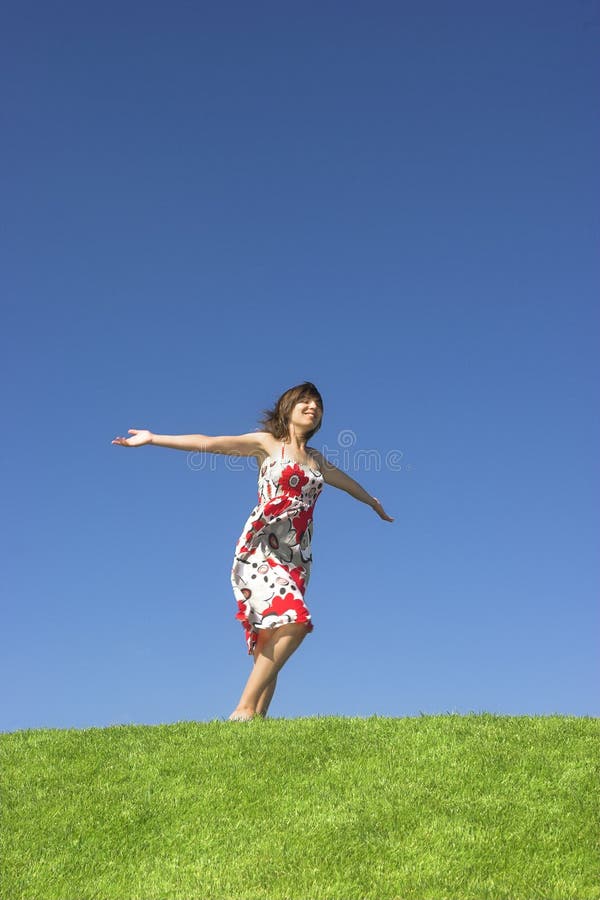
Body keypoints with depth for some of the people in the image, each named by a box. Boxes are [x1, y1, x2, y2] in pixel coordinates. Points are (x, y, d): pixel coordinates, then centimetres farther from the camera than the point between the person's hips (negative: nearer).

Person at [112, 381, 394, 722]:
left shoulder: (316, 460, 22)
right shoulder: (267, 443, 5)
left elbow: (347, 481, 43)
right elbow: (208, 443, -1)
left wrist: (373, 502, 61)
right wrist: (152, 438, -7)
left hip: (296, 559, 6)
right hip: (259, 550, -6)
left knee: (271, 643, -6)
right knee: (293, 620, -26)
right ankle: (244, 708, -20)